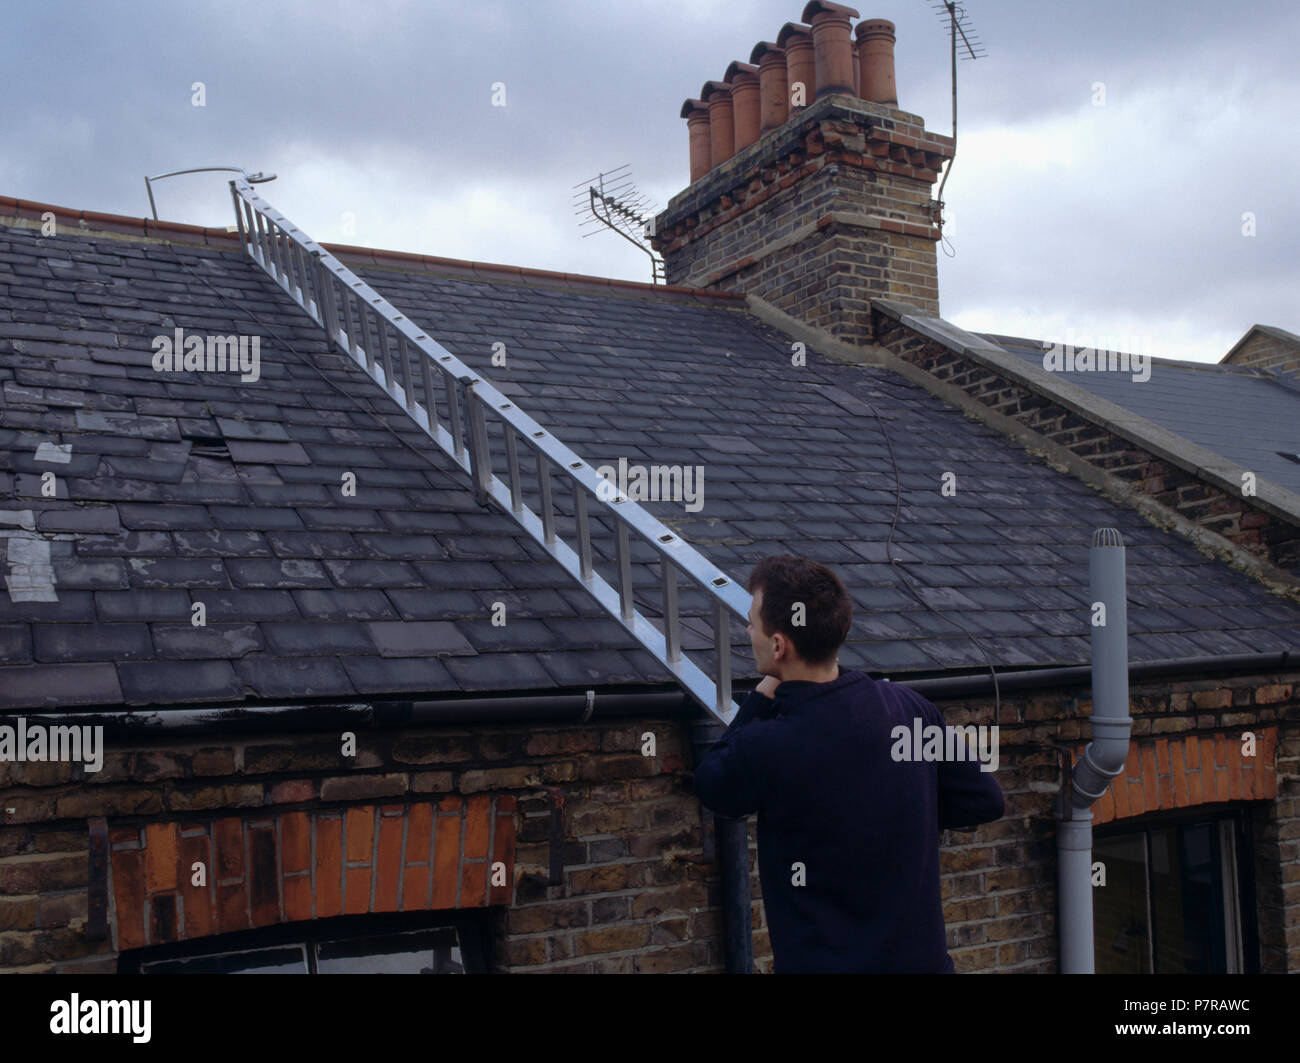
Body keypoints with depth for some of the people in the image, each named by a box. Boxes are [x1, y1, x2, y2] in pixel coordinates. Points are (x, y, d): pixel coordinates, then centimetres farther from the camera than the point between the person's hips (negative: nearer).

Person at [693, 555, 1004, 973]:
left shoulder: (765, 749, -24)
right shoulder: (910, 707, -9)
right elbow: (984, 801, 3)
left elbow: (709, 784, -1)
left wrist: (761, 698, 1)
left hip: (824, 960, -5)